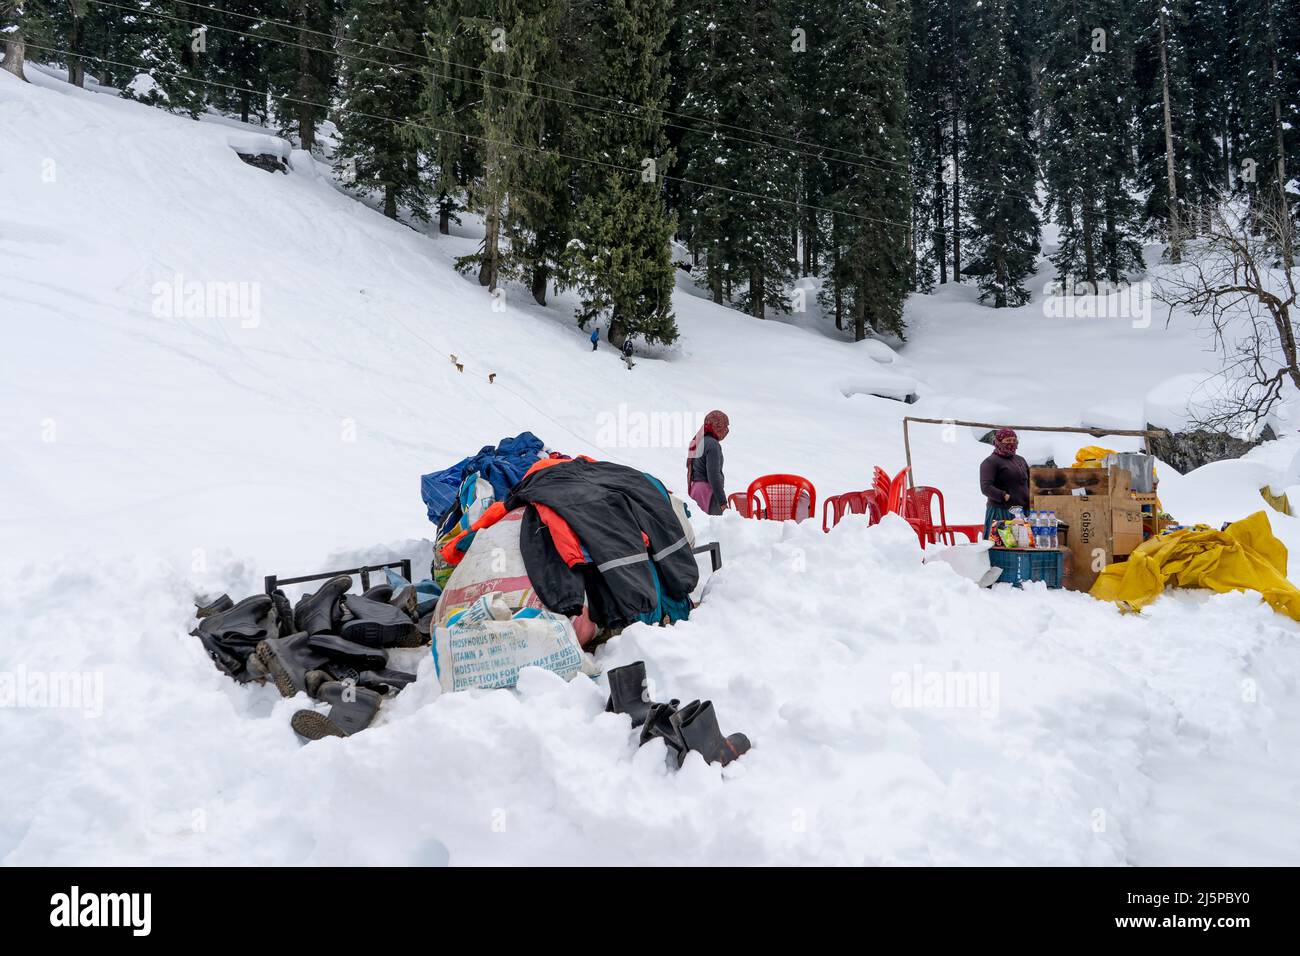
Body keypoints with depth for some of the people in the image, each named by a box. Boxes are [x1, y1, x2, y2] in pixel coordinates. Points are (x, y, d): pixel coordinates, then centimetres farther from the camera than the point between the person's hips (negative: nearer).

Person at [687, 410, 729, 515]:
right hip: (708, 490, -9)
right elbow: (714, 475, -18)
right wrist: (722, 501, -16)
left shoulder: (697, 441, 13)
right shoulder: (712, 443, -13)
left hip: (695, 487, 9)